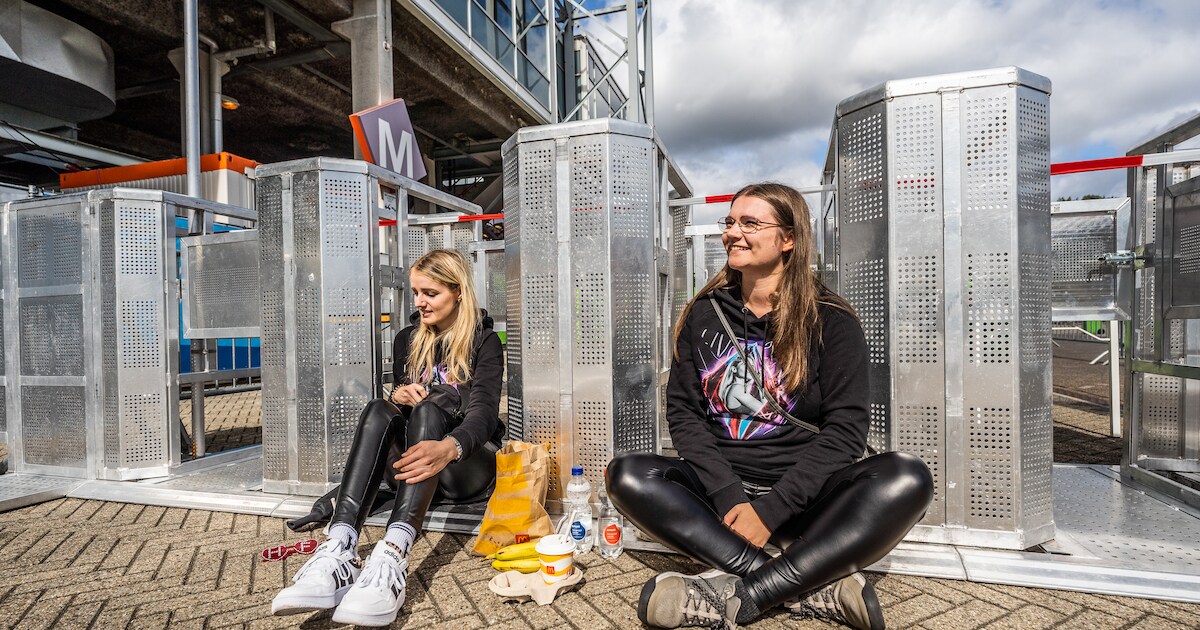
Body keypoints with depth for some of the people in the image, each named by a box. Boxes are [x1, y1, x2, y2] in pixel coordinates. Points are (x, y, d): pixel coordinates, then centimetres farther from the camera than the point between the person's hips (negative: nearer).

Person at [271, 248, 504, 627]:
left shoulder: (484, 341, -4)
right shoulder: (407, 340, 11)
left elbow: (484, 412, -20)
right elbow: (398, 401, 16)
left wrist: (448, 448, -42)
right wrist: (398, 396, -11)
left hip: (470, 465, -4)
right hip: (417, 468, 4)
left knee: (429, 408, -32)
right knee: (379, 411, -24)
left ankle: (393, 554, -51)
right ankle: (339, 551, -44)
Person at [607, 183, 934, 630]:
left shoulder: (831, 320, -1)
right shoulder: (704, 314, 6)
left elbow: (845, 428, -8)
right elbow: (683, 412, 1)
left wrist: (770, 511, -17)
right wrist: (728, 498, -14)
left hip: (802, 494, -1)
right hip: (720, 488, 2)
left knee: (907, 479, -28)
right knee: (627, 476, -24)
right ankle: (817, 588, -25)